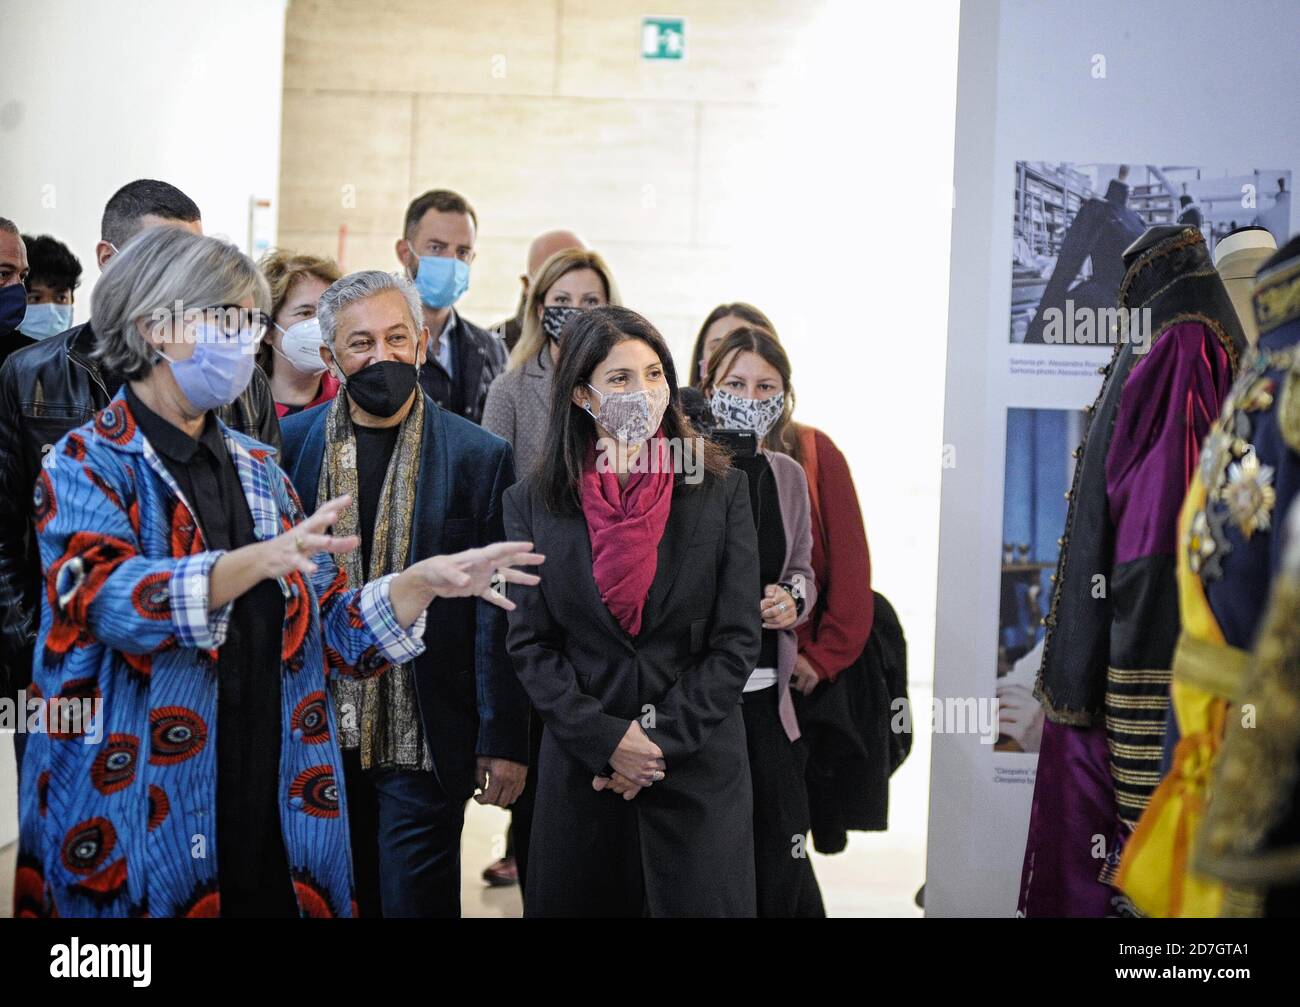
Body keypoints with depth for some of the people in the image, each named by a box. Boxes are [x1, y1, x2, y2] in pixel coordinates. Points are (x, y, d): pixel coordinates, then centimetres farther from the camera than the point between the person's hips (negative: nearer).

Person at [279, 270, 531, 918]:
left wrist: (503, 741, -7)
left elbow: (498, 610, -5)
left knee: (417, 900, 2)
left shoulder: (479, 456, -4)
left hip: (424, 742, -2)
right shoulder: (288, 445, 2)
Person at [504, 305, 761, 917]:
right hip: (581, 769, 1)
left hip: (699, 768, -1)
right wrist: (608, 740, -11)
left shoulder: (721, 492, -1)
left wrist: (661, 742, -10)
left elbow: (737, 641, -3)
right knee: (578, 900, 10)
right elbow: (530, 644, 0)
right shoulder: (533, 503, 2)